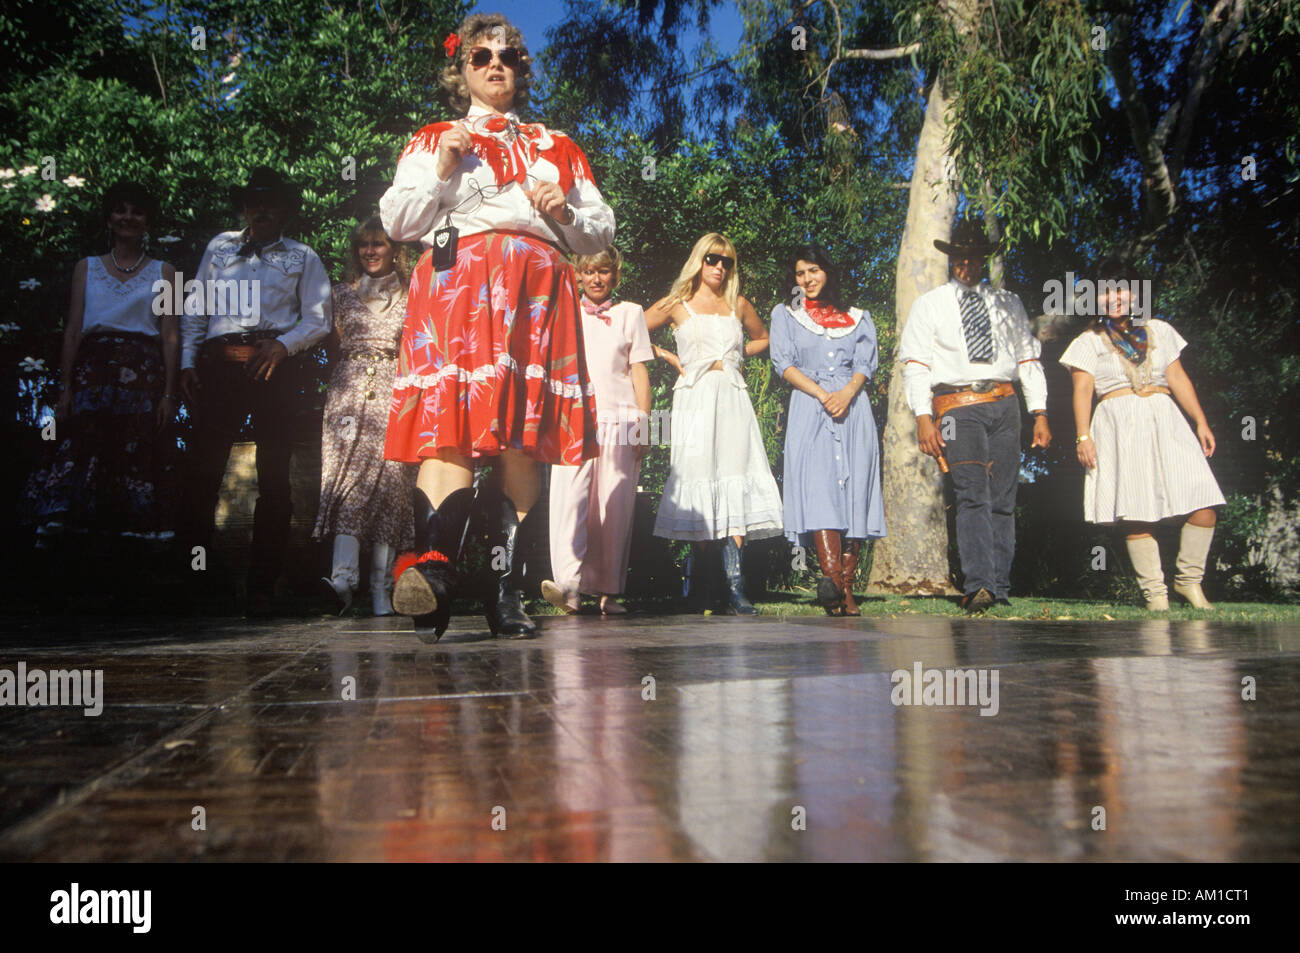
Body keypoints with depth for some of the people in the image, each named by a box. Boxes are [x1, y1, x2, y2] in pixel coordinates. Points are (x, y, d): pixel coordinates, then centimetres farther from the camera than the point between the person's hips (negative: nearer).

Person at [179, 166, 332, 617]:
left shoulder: (302, 257, 17)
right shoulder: (219, 247, 22)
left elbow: (319, 318, 7)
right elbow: (195, 308, 18)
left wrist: (282, 345, -9)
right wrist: (188, 361, 5)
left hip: (275, 365, -1)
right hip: (219, 361, 1)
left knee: (274, 476, -4)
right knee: (203, 466, -7)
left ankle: (261, 587, 0)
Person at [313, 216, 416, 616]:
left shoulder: (411, 295, 13)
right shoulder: (343, 293, 19)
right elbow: (332, 343, 21)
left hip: (394, 389, -1)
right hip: (349, 387, 1)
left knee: (388, 476, -8)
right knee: (348, 472, -16)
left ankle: (381, 588, -7)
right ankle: (344, 573, -27)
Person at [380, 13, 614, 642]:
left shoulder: (558, 148, 29)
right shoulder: (433, 142, 23)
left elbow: (601, 233, 25)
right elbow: (397, 222, 12)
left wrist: (567, 213, 4)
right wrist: (442, 169, 0)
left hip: (537, 293, 2)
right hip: (457, 284, -2)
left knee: (525, 440, -9)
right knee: (452, 425, -24)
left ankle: (506, 593, -8)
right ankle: (432, 569, -38)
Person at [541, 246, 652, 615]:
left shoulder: (630, 313, 14)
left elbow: (639, 370, 10)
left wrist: (644, 422, 1)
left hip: (619, 418, 0)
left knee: (615, 505, -4)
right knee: (569, 498, -16)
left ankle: (608, 590, 2)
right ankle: (568, 585, -25)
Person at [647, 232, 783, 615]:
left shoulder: (738, 305, 16)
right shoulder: (678, 304, 8)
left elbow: (762, 338, 32)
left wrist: (735, 353, 15)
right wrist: (671, 358, 6)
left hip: (731, 399, 2)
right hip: (694, 399, -2)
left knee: (734, 484, -9)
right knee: (698, 476, -8)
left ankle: (734, 584, -14)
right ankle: (697, 575, 2)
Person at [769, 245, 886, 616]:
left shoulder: (858, 318, 22)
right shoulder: (785, 315, 19)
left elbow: (866, 362, 9)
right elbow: (784, 363, 5)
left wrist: (846, 393, -11)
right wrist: (823, 395, -9)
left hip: (854, 408, 2)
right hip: (809, 410, -1)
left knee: (854, 491, -9)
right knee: (818, 487, -21)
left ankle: (846, 588, -11)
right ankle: (831, 576, -34)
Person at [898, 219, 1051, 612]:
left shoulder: (1009, 304, 18)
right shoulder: (929, 305, 10)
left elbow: (1028, 358, 16)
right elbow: (915, 363, 2)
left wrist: (1040, 413, 6)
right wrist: (924, 417, -10)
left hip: (1004, 404, 3)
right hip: (958, 406, -3)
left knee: (1003, 501, 1)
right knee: (972, 495, -17)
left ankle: (1000, 590, 5)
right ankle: (978, 586, -23)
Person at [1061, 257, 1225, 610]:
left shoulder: (1159, 330, 19)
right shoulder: (1089, 342, 12)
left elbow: (1178, 378, 17)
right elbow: (1083, 390, 2)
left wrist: (1201, 422, 10)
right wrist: (1083, 436, -9)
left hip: (1164, 421, 3)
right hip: (1119, 426, -2)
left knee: (1203, 502, -9)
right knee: (1135, 514, -10)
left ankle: (1189, 580, 7)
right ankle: (1155, 593, -2)